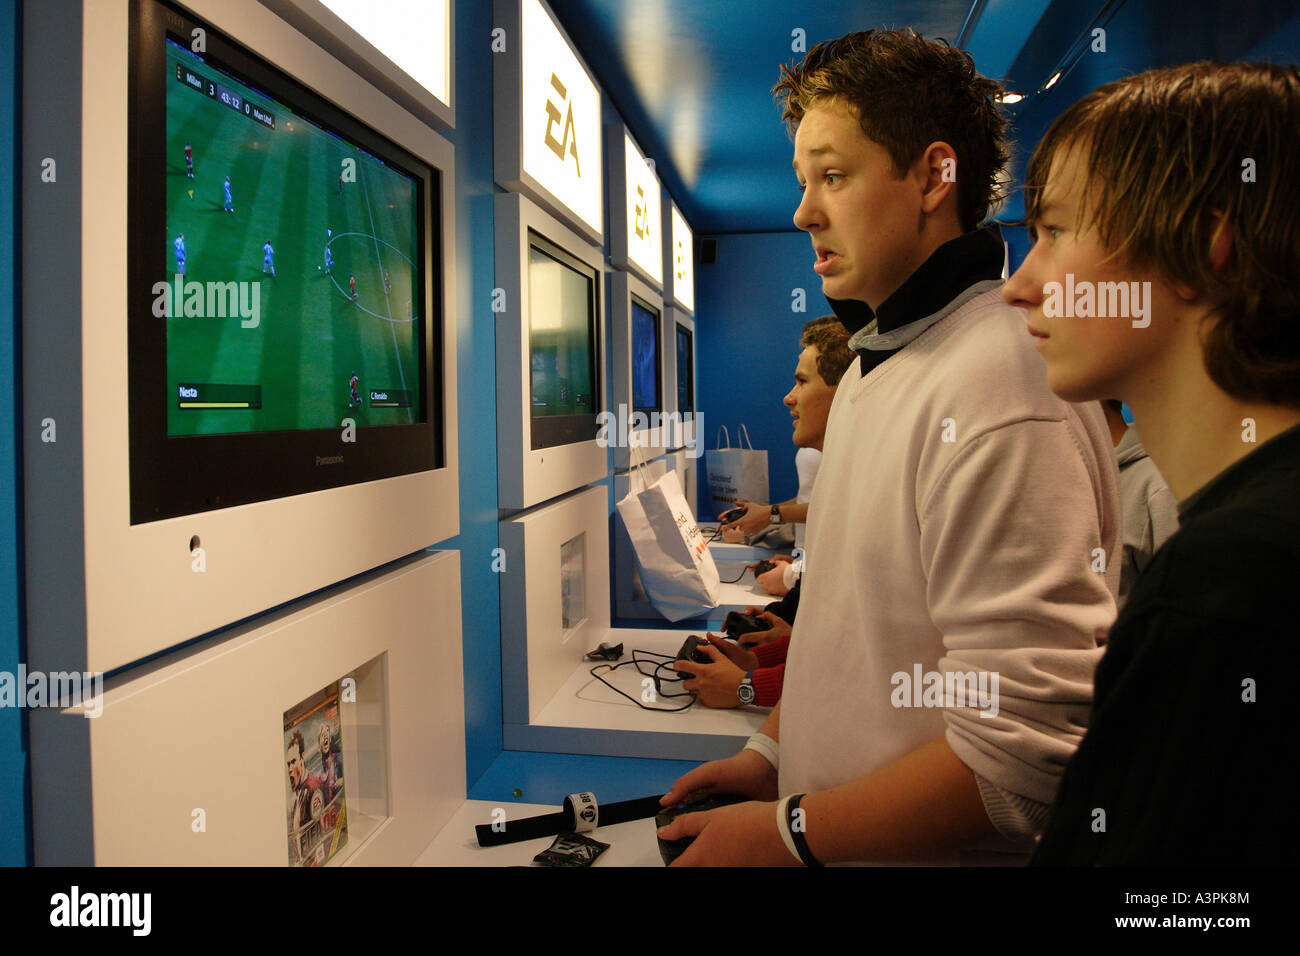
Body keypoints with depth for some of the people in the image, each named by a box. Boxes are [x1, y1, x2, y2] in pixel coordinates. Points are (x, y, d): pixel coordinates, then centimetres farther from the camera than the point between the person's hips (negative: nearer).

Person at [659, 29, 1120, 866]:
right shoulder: (875, 366, 7)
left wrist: (792, 831, -20)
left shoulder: (997, 389, -25)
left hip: (925, 850, -8)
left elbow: (1029, 745, -28)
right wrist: (772, 753, 5)